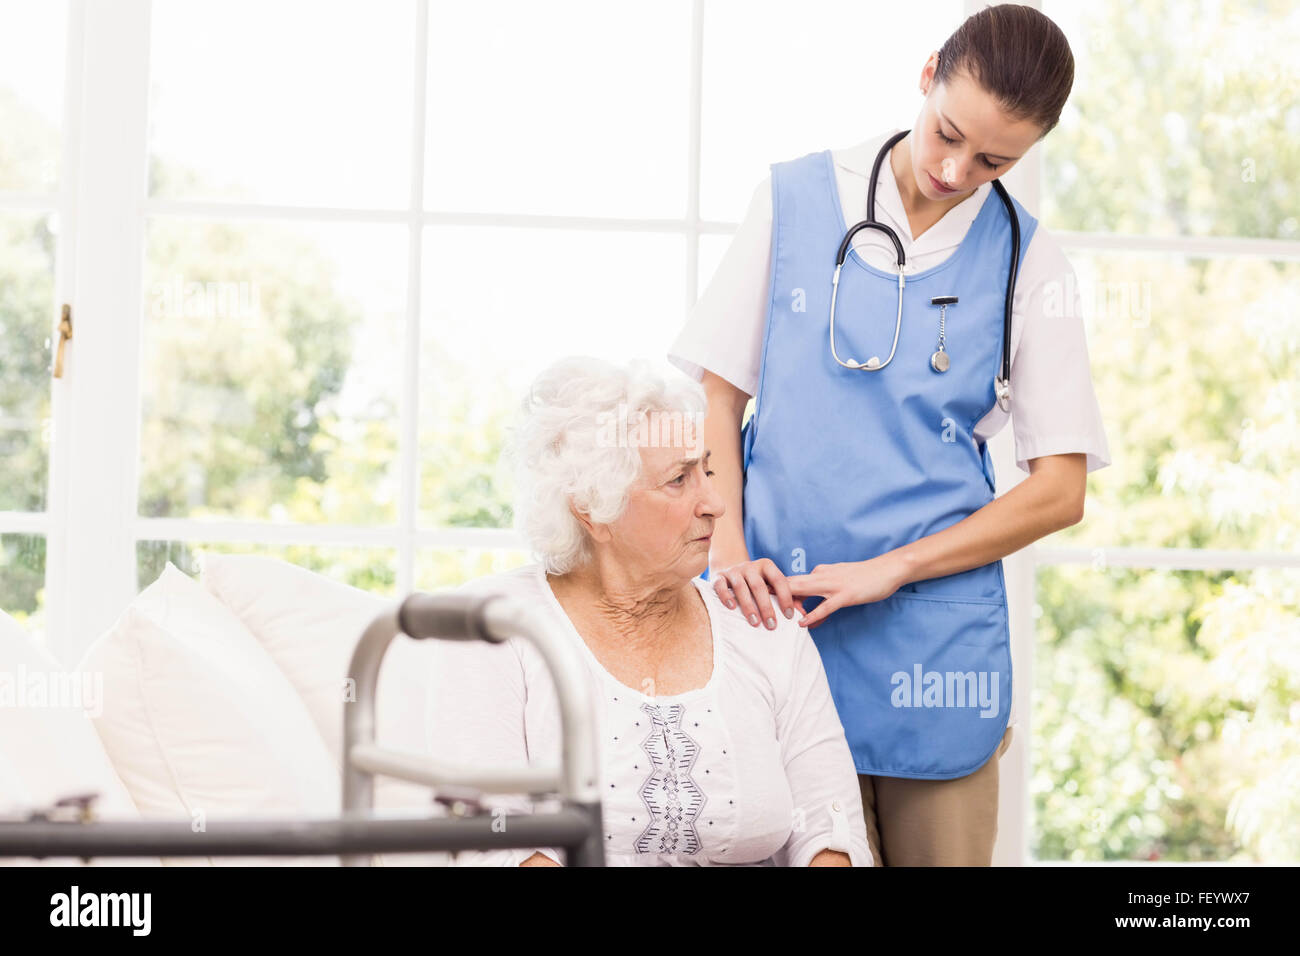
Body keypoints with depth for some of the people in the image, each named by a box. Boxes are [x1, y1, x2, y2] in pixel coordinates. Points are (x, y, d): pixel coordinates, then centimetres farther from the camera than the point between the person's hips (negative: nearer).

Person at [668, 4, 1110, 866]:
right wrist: (727, 542, -7)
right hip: (776, 601, 0)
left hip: (933, 623, 0)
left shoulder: (1026, 263, 2)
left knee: (942, 853, 4)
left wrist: (887, 569, -9)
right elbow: (719, 389, 9)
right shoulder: (795, 199, 4)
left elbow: (1061, 491, 0)